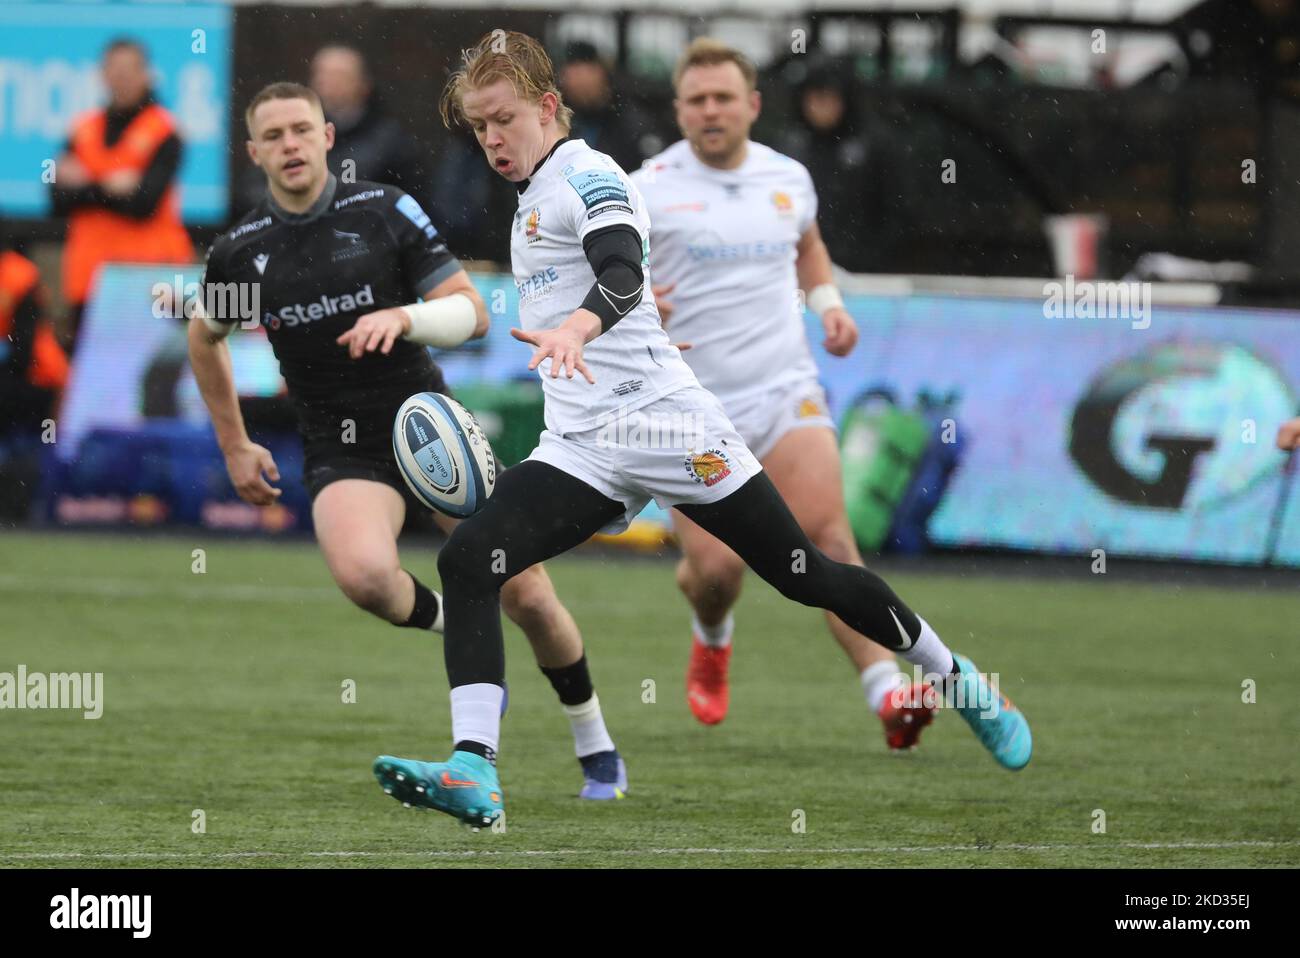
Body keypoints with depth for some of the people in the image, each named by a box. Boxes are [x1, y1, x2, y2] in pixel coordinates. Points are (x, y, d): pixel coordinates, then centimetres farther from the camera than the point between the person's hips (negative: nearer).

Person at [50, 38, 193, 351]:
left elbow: (143, 202, -12)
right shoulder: (84, 129, 12)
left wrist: (85, 189, -8)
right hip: (88, 273, 5)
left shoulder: (163, 131, -2)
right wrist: (106, 189, -11)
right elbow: (59, 200, 3)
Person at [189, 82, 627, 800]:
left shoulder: (385, 211, -5)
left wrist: (403, 317, -26)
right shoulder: (239, 251, -1)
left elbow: (472, 312, -5)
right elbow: (205, 336, 20)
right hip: (342, 454, 0)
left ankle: (594, 743, 22)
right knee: (363, 574, -33)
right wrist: (235, 447, 20)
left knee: (526, 596, -3)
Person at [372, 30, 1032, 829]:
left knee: (804, 574, 2)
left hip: (661, 423, -8)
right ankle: (474, 774, -28)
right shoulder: (533, 201, 19)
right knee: (467, 561, -16)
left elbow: (624, 275, -27)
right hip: (580, 451, 8)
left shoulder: (585, 174, -8)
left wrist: (578, 326, -46)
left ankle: (959, 681, 25)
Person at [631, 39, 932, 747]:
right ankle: (711, 637, 25)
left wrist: (829, 303, 14)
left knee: (829, 540, -16)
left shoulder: (788, 178, 10)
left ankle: (888, 694, -26)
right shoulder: (647, 191, -3)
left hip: (786, 392, 2)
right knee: (717, 568, -13)